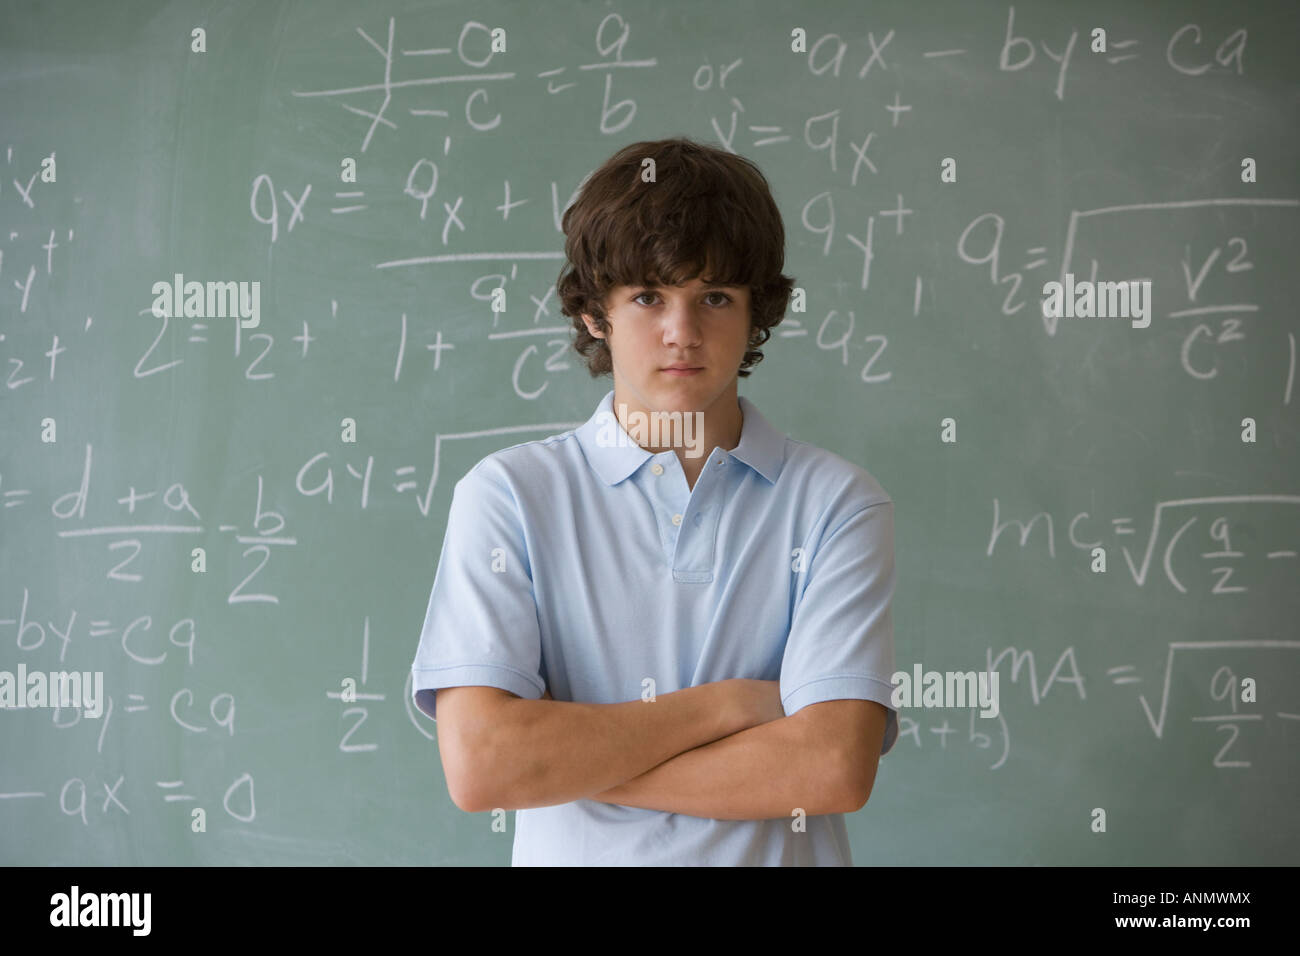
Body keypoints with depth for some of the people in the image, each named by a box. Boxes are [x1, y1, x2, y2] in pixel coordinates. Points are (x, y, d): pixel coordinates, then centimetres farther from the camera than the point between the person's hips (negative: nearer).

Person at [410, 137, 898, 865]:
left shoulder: (837, 502, 0)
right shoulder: (509, 496, 0)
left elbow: (835, 770, -11)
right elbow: (477, 765, -10)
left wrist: (562, 762, -10)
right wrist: (725, 705, -8)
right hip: (570, 856, 1)